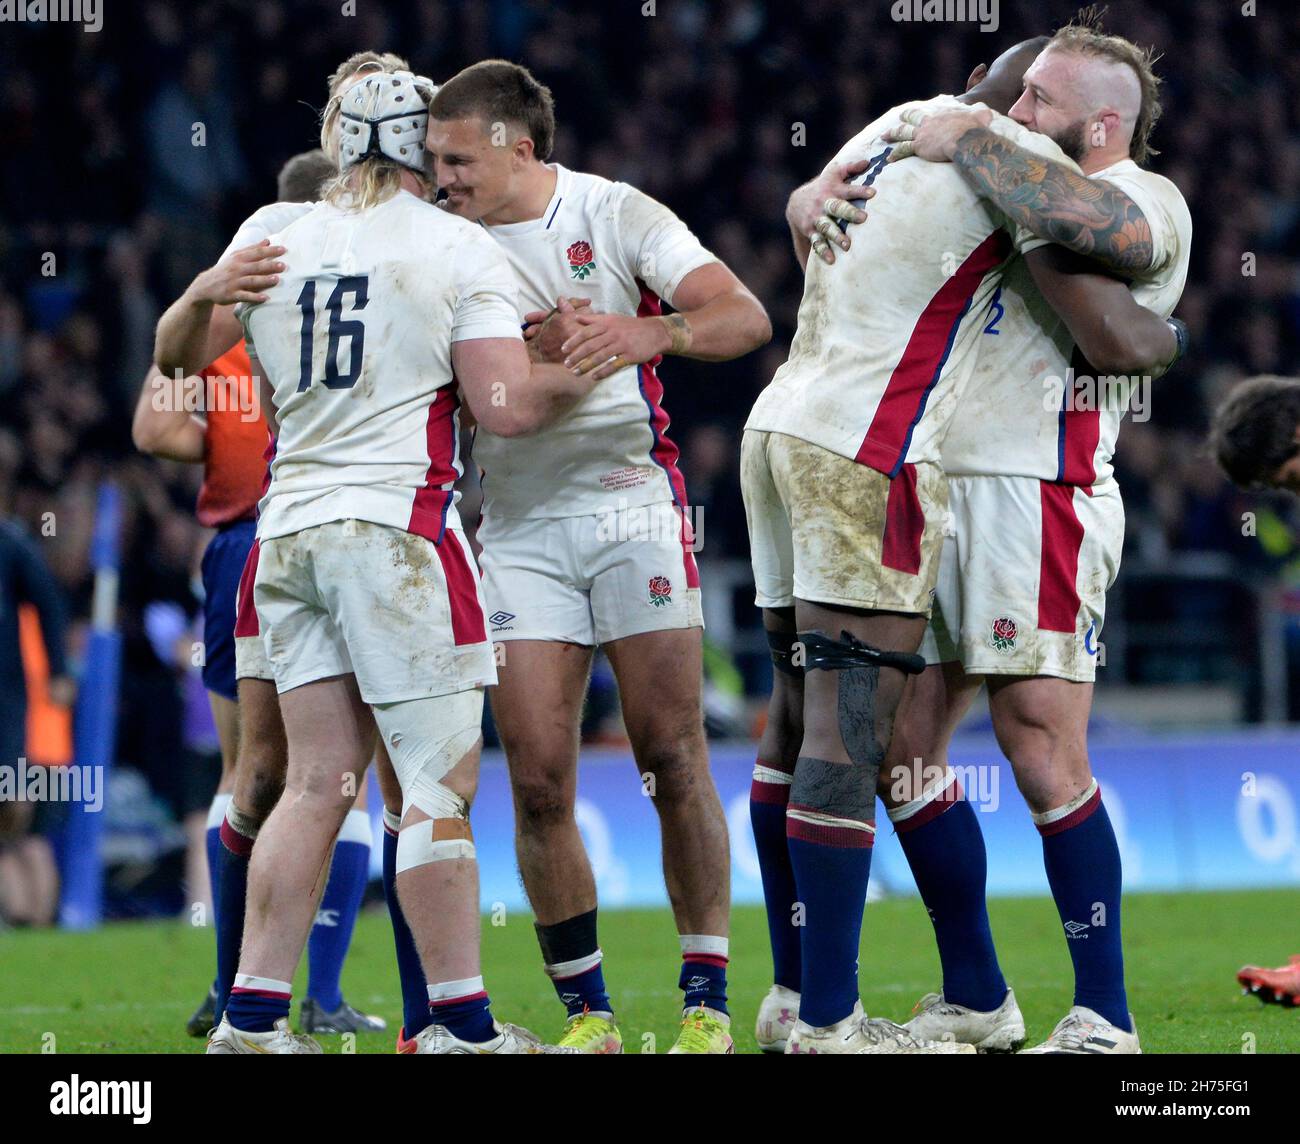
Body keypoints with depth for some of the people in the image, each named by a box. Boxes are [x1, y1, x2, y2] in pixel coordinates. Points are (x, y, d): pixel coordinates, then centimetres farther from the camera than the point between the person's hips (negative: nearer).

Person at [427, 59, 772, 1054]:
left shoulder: (616, 216, -4)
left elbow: (746, 318, -14)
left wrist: (642, 332, -32)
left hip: (631, 503, -3)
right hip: (519, 529, 3)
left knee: (675, 763, -6)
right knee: (540, 784, -5)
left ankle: (707, 999, 2)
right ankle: (586, 1010, 5)